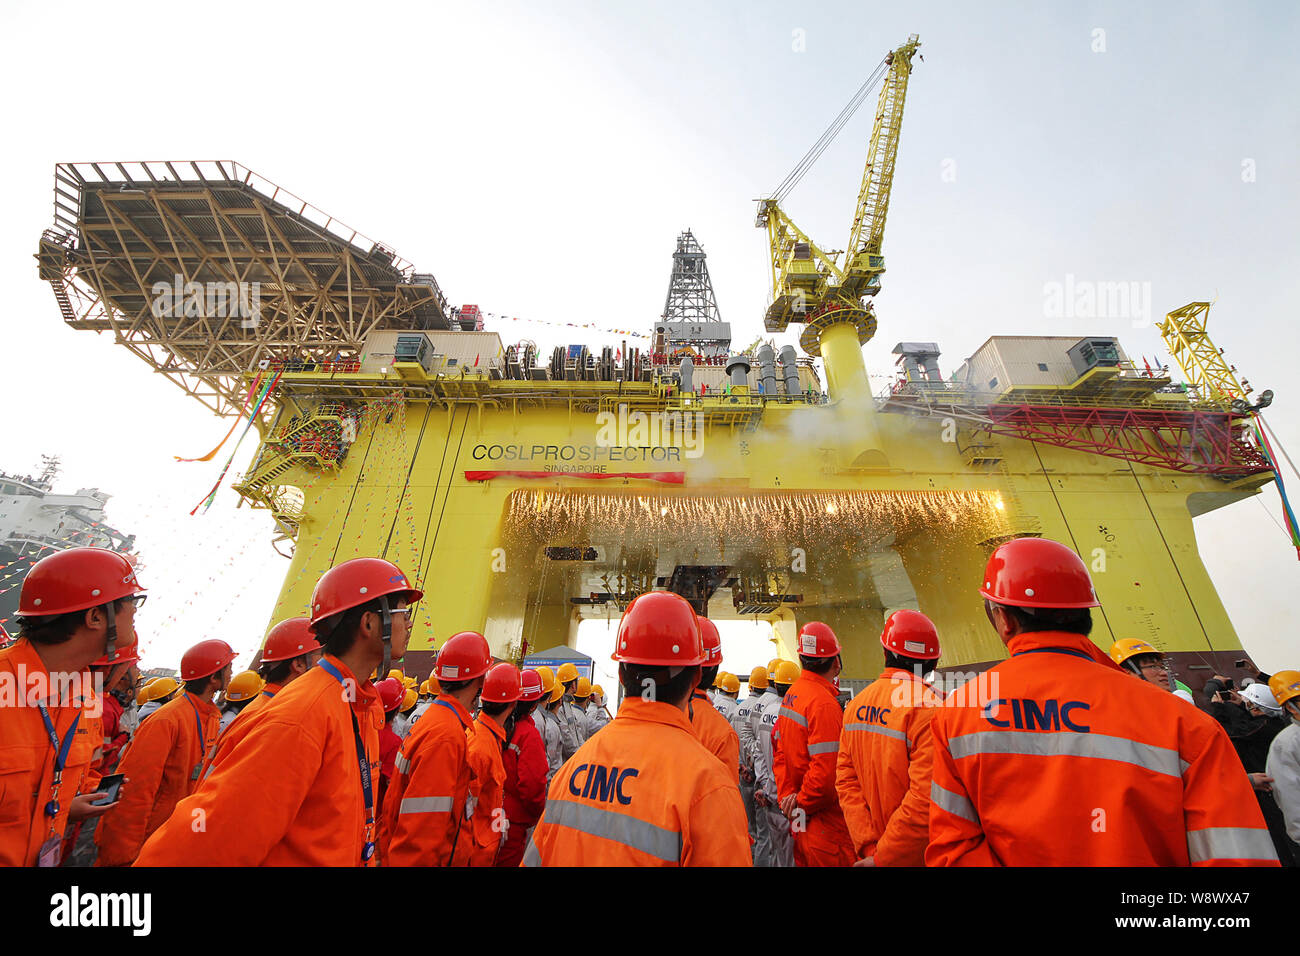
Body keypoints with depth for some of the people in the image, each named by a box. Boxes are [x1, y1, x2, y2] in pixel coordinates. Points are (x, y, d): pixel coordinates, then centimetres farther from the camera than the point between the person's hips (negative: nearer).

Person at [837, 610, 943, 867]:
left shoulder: (856, 704, -1)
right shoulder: (928, 708, -20)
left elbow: (846, 780, -2)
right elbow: (926, 800, -23)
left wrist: (868, 846, -3)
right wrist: (883, 858, -14)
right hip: (917, 855, -5)